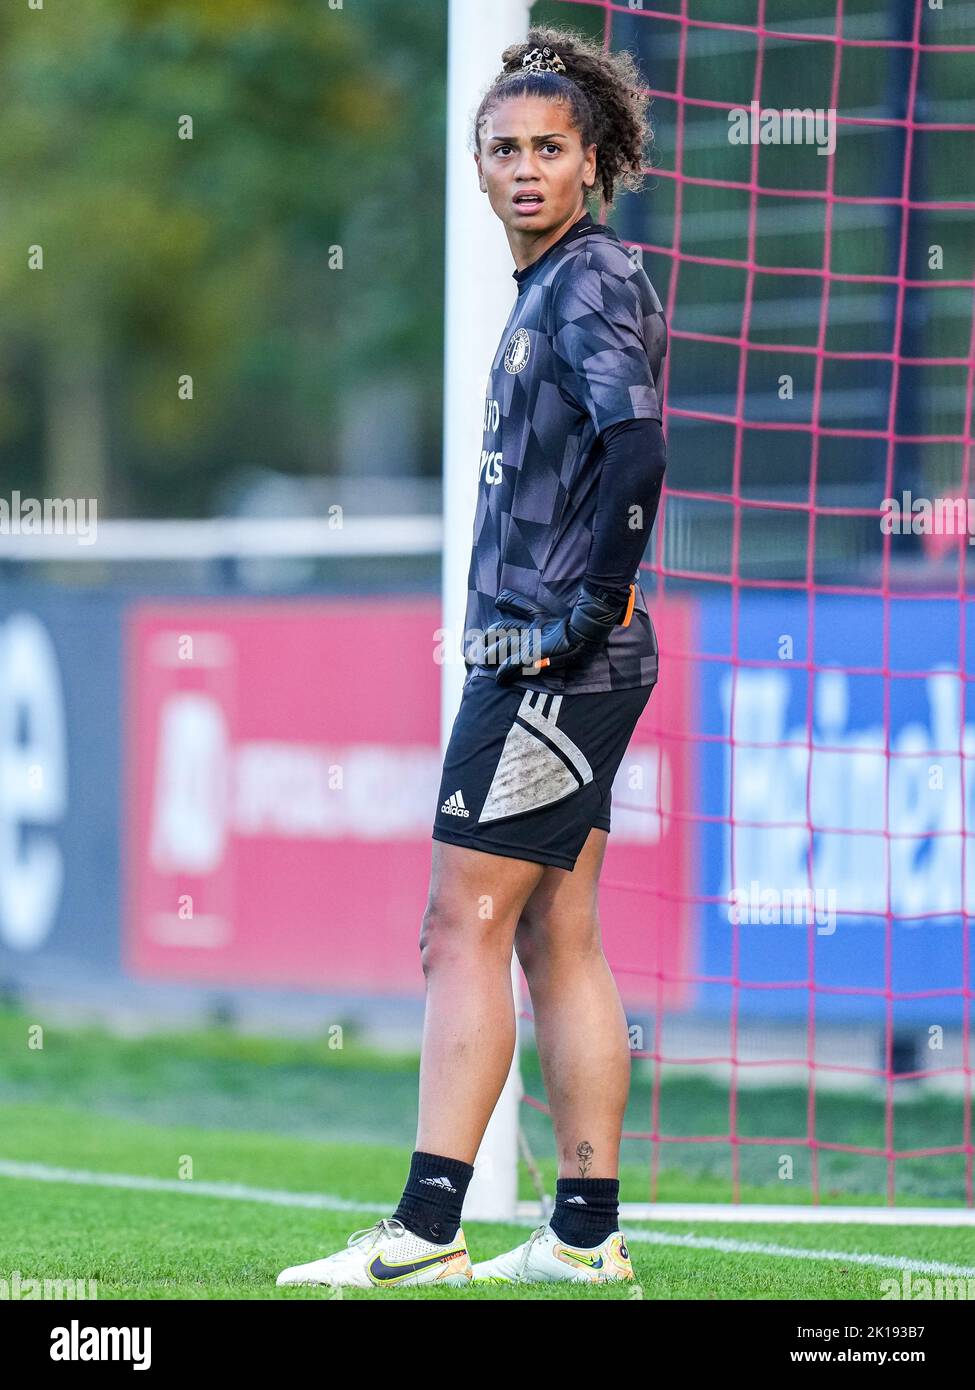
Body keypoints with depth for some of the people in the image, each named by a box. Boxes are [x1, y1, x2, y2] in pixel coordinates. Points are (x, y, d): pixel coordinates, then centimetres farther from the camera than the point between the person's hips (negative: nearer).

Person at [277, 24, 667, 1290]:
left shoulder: (591, 284, -11)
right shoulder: (551, 289, 19)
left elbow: (638, 447, -26)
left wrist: (589, 609, -21)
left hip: (556, 667, -10)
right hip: (534, 663, 10)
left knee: (467, 928, -10)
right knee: (557, 940, 10)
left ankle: (426, 1230, -11)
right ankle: (586, 1234, 12)